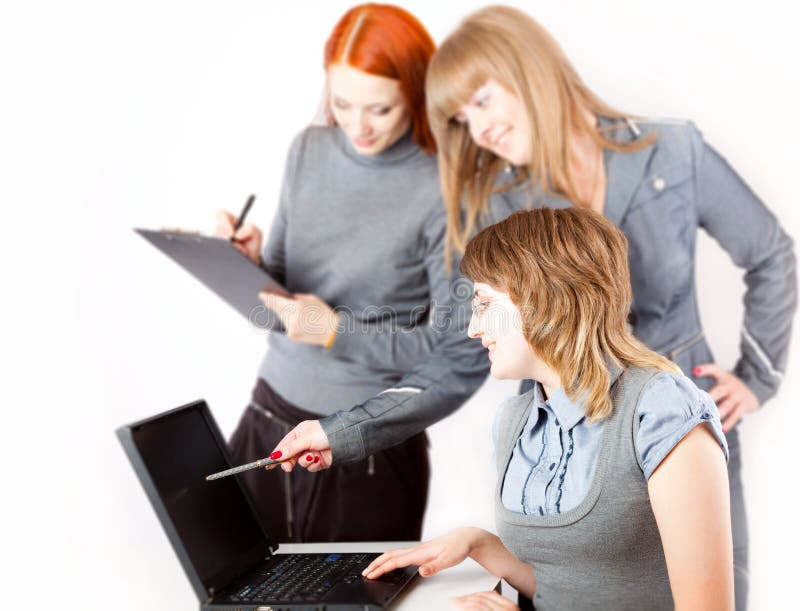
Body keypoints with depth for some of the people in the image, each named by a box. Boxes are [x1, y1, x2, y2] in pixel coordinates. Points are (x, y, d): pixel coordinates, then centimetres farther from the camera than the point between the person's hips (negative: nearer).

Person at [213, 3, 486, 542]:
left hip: (367, 451, -5)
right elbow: (286, 287, 10)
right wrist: (254, 262, -11)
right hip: (270, 415, 5)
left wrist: (338, 331, -19)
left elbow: (462, 351, -14)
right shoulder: (309, 151, 3)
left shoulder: (443, 192, -15)